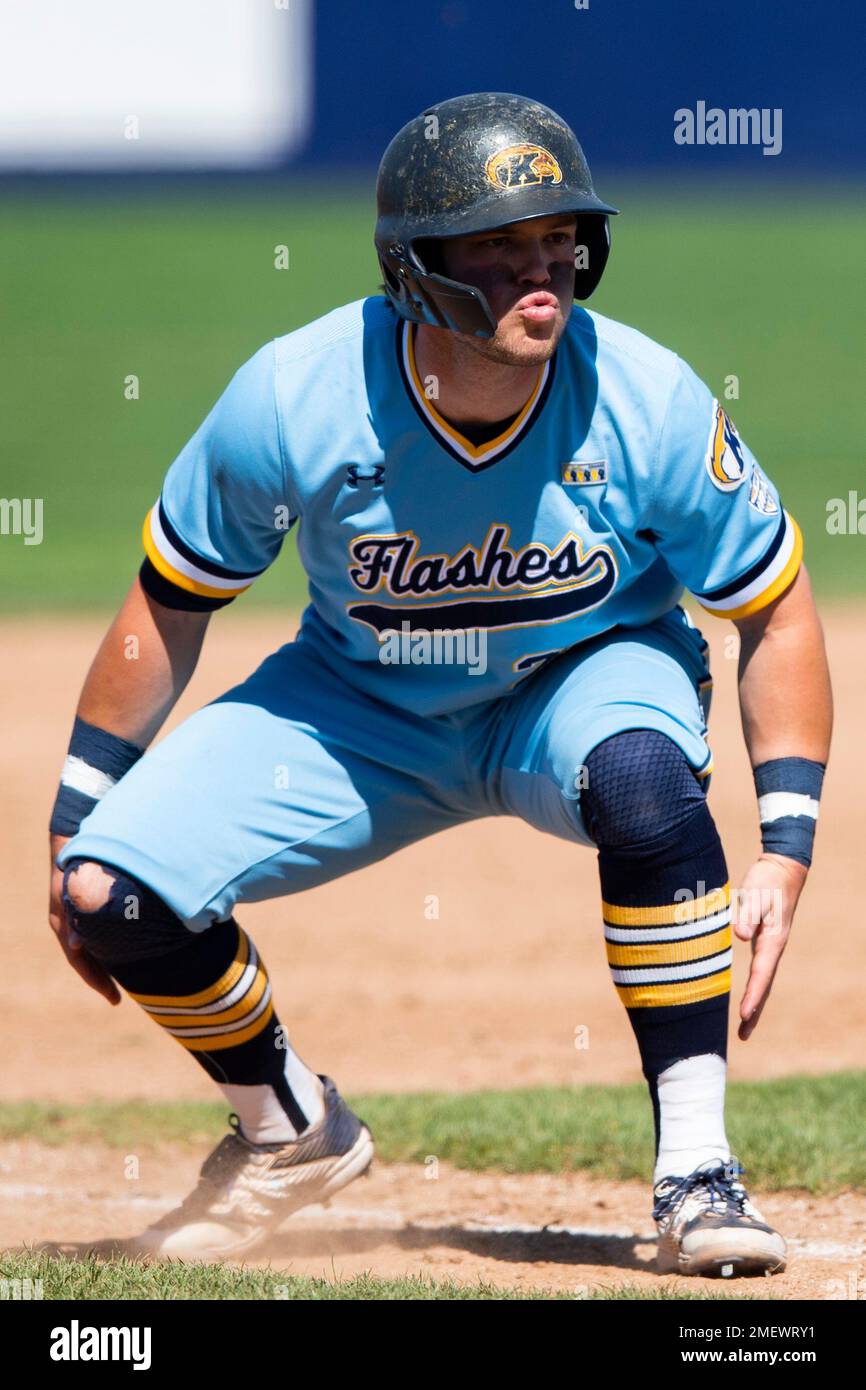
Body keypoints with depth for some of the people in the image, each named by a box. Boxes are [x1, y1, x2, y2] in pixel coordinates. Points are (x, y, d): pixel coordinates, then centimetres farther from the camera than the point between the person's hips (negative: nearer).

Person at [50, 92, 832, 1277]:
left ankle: (696, 1169, -27)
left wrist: (787, 847, -21)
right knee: (117, 888, -16)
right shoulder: (291, 400, -25)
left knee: (644, 773, -38)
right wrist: (79, 819, -7)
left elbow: (777, 613, -12)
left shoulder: (650, 403, -26)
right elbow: (170, 605, -8)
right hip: (361, 710, 2)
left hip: (584, 678, -1)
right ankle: (295, 1133, 14)